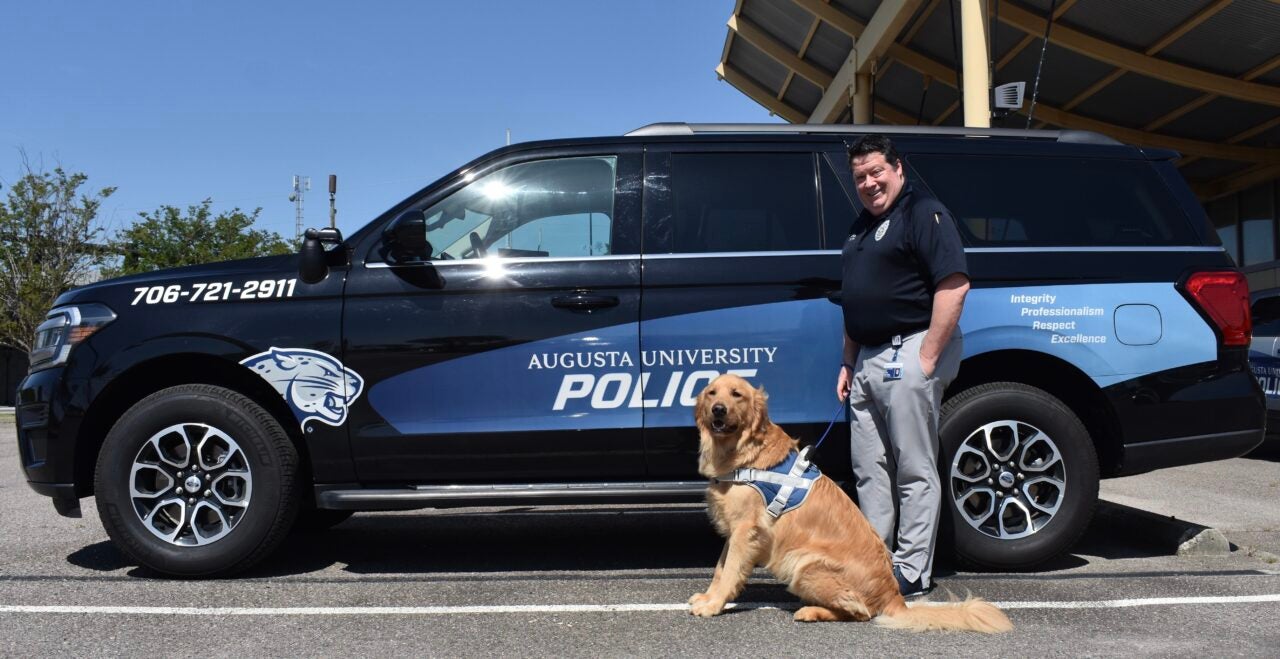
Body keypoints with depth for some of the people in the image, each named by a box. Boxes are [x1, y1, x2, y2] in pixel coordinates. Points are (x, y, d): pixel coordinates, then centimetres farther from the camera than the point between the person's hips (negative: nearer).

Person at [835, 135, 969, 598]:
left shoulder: (923, 212, -7)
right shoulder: (861, 226, 20)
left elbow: (954, 286, -18)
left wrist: (927, 358, -20)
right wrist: (848, 363, 19)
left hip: (908, 354, -9)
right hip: (868, 360, 9)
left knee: (914, 470, -2)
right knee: (869, 470, 12)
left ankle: (912, 571, 6)